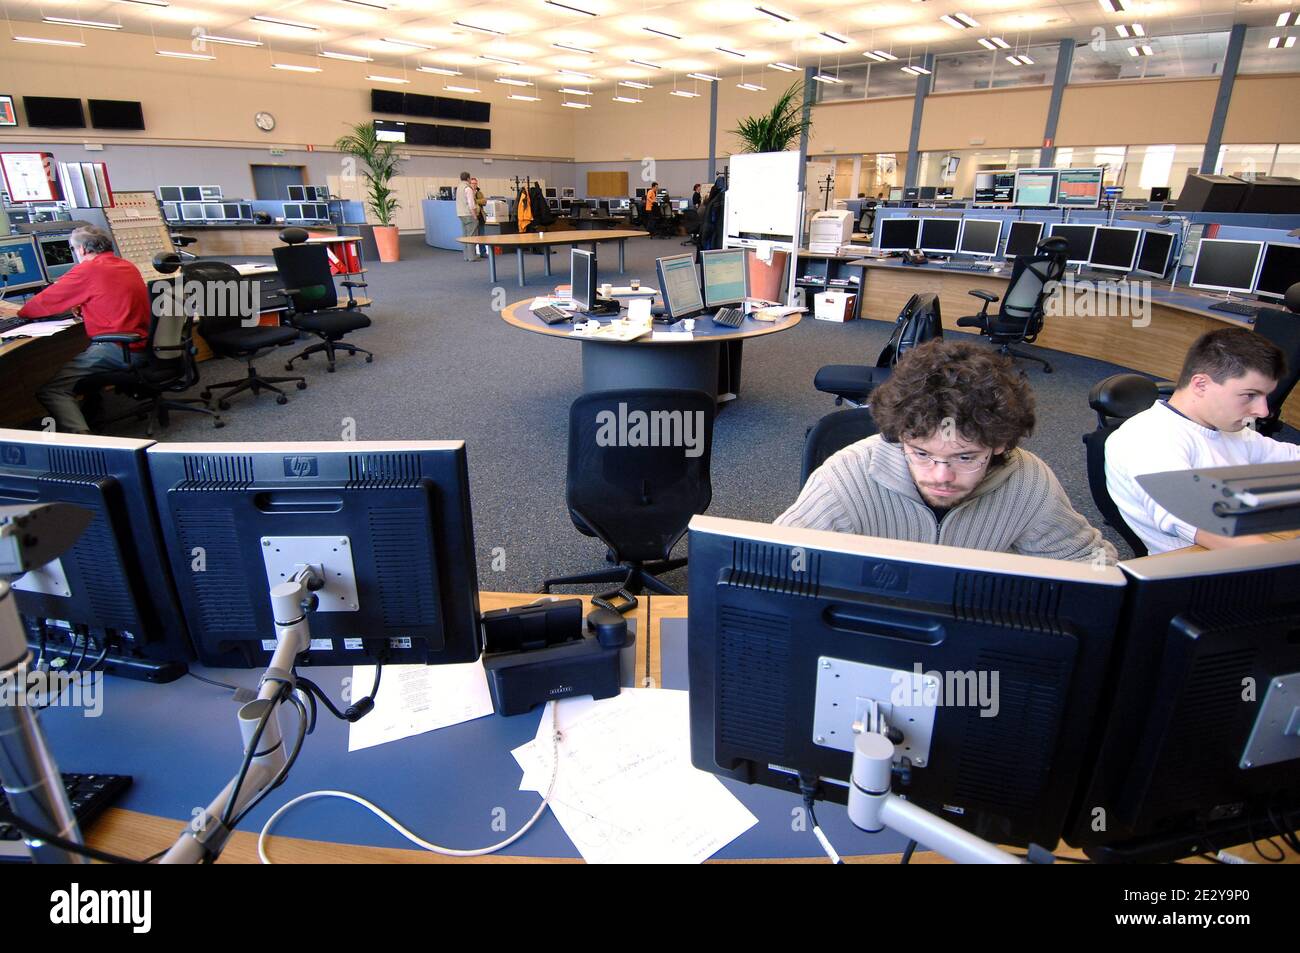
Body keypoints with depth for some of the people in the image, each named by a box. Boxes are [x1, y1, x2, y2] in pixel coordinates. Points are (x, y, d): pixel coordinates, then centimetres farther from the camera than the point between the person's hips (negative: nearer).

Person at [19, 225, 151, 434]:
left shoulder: (88, 270, -7)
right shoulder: (129, 267, 16)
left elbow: (46, 301, 1)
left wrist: (20, 311, 20)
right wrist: (83, 306, 23)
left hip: (119, 351, -9)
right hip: (145, 348, 9)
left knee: (49, 389, -9)